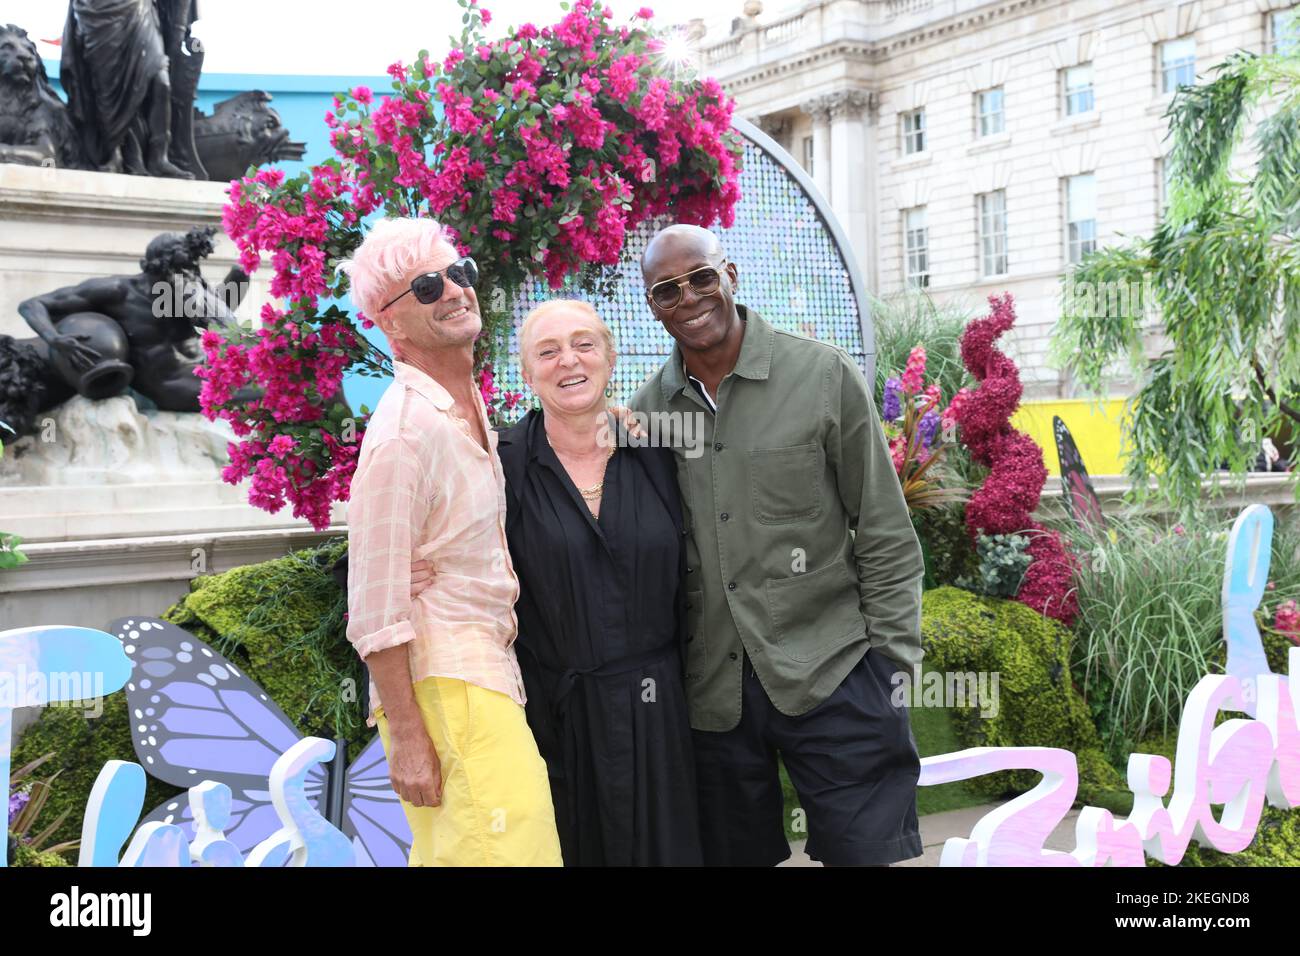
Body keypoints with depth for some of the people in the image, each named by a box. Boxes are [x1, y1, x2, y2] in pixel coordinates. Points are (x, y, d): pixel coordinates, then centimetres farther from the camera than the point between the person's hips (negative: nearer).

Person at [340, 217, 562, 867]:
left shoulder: (471, 410, 15)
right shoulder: (404, 432, -15)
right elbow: (376, 608, -17)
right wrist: (407, 738, -17)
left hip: (489, 668, 9)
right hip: (445, 684, -9)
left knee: (448, 851, 13)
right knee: (510, 845, -13)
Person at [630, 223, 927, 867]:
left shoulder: (823, 375, -4)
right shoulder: (648, 409, 5)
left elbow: (885, 536, -2)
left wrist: (891, 662, -4)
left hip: (830, 670, -3)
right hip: (710, 689, 3)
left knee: (866, 848, -1)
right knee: (734, 851, 13)